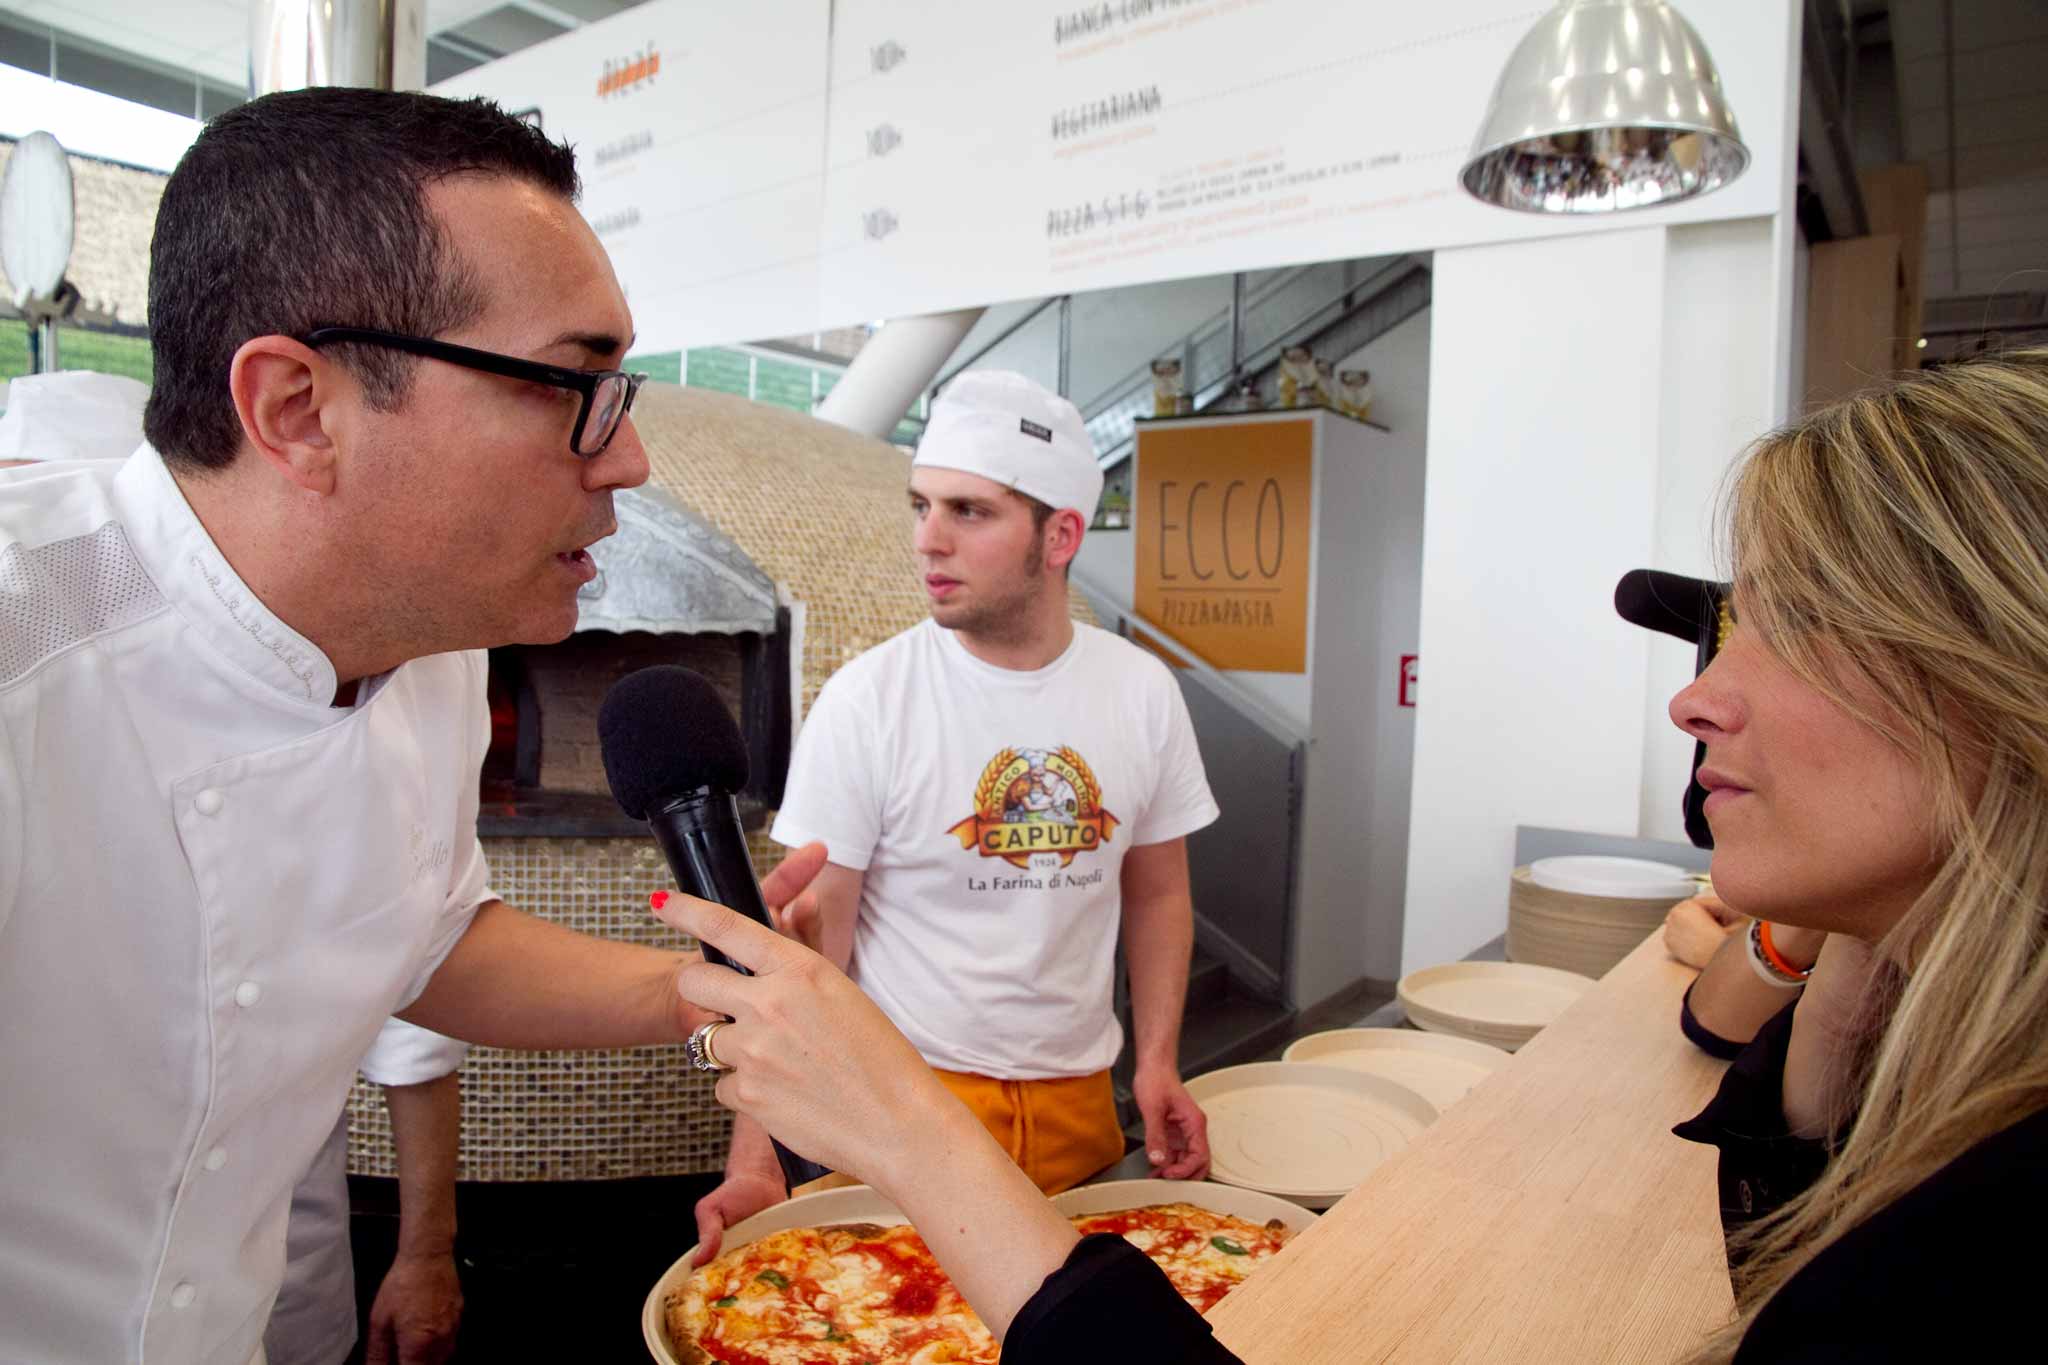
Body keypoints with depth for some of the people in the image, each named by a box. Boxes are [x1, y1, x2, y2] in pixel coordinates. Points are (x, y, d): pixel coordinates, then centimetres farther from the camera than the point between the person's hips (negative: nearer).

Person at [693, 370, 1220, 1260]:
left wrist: (1157, 1063, -2)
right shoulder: (865, 703, -14)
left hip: (1078, 1100, 4)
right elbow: (804, 951, -13)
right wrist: (755, 1160, -20)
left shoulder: (1143, 692, -4)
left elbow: (1157, 894, 7)